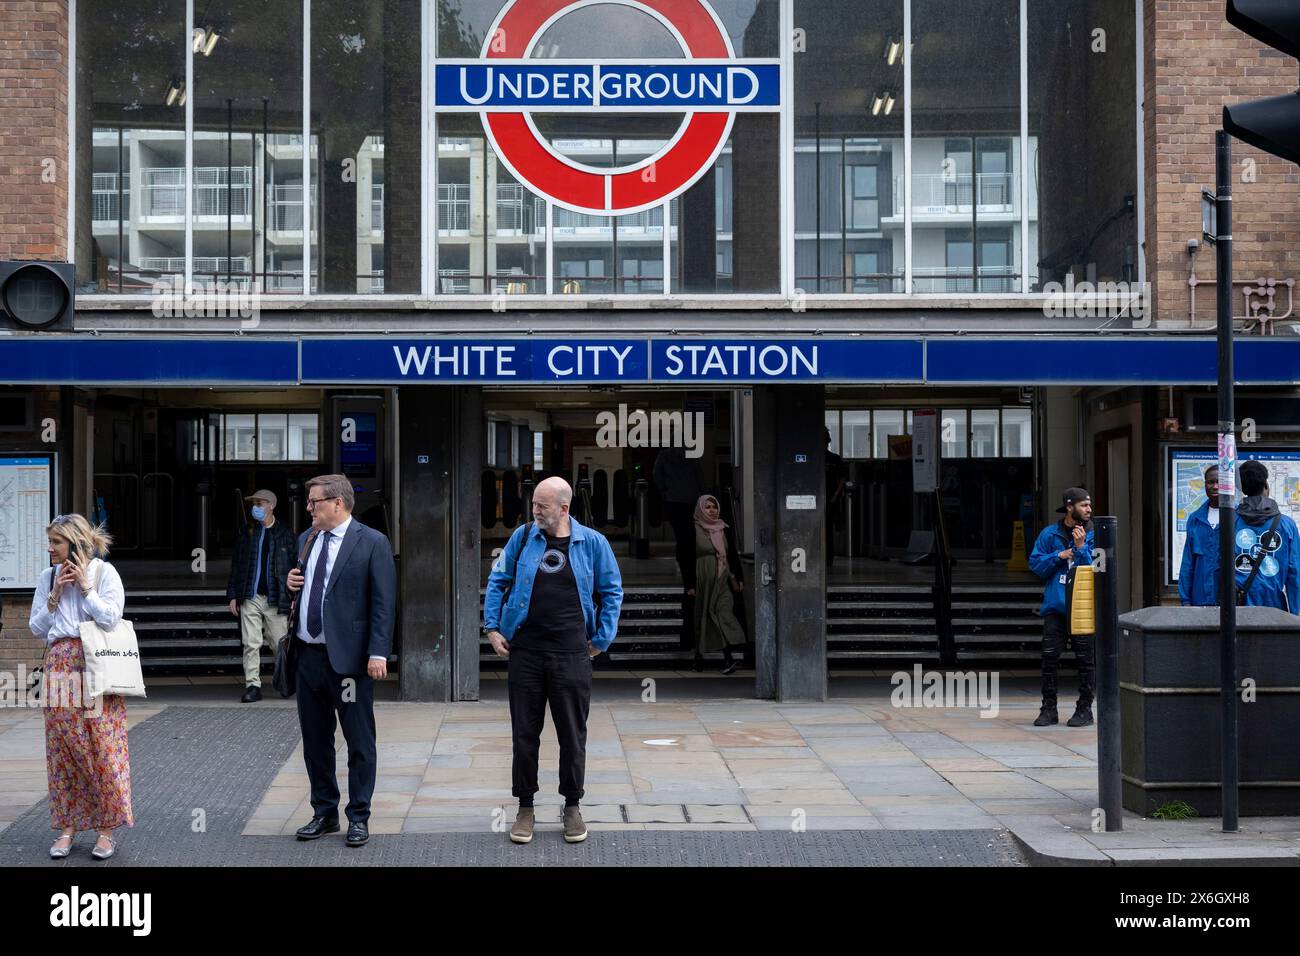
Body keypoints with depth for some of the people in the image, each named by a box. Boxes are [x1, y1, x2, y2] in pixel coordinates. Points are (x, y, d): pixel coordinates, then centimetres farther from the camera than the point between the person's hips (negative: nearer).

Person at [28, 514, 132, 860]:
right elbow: (36, 627, 10)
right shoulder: (49, 577, 10)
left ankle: (106, 829, 4)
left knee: (103, 748, -3)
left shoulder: (104, 572, -2)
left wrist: (86, 585, -9)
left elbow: (110, 618, -11)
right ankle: (67, 827, 13)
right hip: (60, 668, 4)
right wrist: (55, 596, -2)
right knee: (62, 749, 4)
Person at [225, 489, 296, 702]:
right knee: (251, 645, -1)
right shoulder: (247, 533, 9)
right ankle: (252, 685, 4)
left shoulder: (285, 533, 1)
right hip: (250, 598, 2)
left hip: (275, 599, -2)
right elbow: (236, 565, 11)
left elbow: (294, 565, 0)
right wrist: (233, 595, 5)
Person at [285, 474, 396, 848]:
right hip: (308, 655, 7)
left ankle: (358, 817, 13)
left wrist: (378, 653, -17)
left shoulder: (372, 543, -8)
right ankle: (324, 813, 26)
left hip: (348, 658, -6)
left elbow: (384, 603, -11)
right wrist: (292, 584, 1)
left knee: (359, 742, 3)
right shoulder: (306, 539, 12)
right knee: (315, 740, 14)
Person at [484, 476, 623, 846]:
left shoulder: (592, 543, -1)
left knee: (573, 734, 6)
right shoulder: (523, 537, 3)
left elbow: (612, 592, 7)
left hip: (571, 653, -1)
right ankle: (525, 807, 18)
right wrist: (492, 627, 3)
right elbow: (497, 581, 11)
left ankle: (572, 806, 19)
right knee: (524, 733, 7)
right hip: (524, 651, 1)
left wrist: (601, 639, 2)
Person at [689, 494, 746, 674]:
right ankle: (699, 657, 18)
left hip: (721, 579, 4)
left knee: (724, 611, -9)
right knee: (703, 616, 3)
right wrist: (690, 584, -13)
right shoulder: (695, 530, -5)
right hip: (703, 578, -4)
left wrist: (734, 579, 17)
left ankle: (729, 658, -18)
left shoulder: (721, 529, 13)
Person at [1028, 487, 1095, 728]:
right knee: (1050, 657, 0)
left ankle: (1084, 708, 11)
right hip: (1055, 606, 1)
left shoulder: (1093, 536, 2)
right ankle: (1049, 708, 8)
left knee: (1085, 658, 2)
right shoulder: (1050, 534, 7)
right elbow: (1035, 564, 6)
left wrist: (1080, 547, -16)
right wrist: (1058, 556, -7)